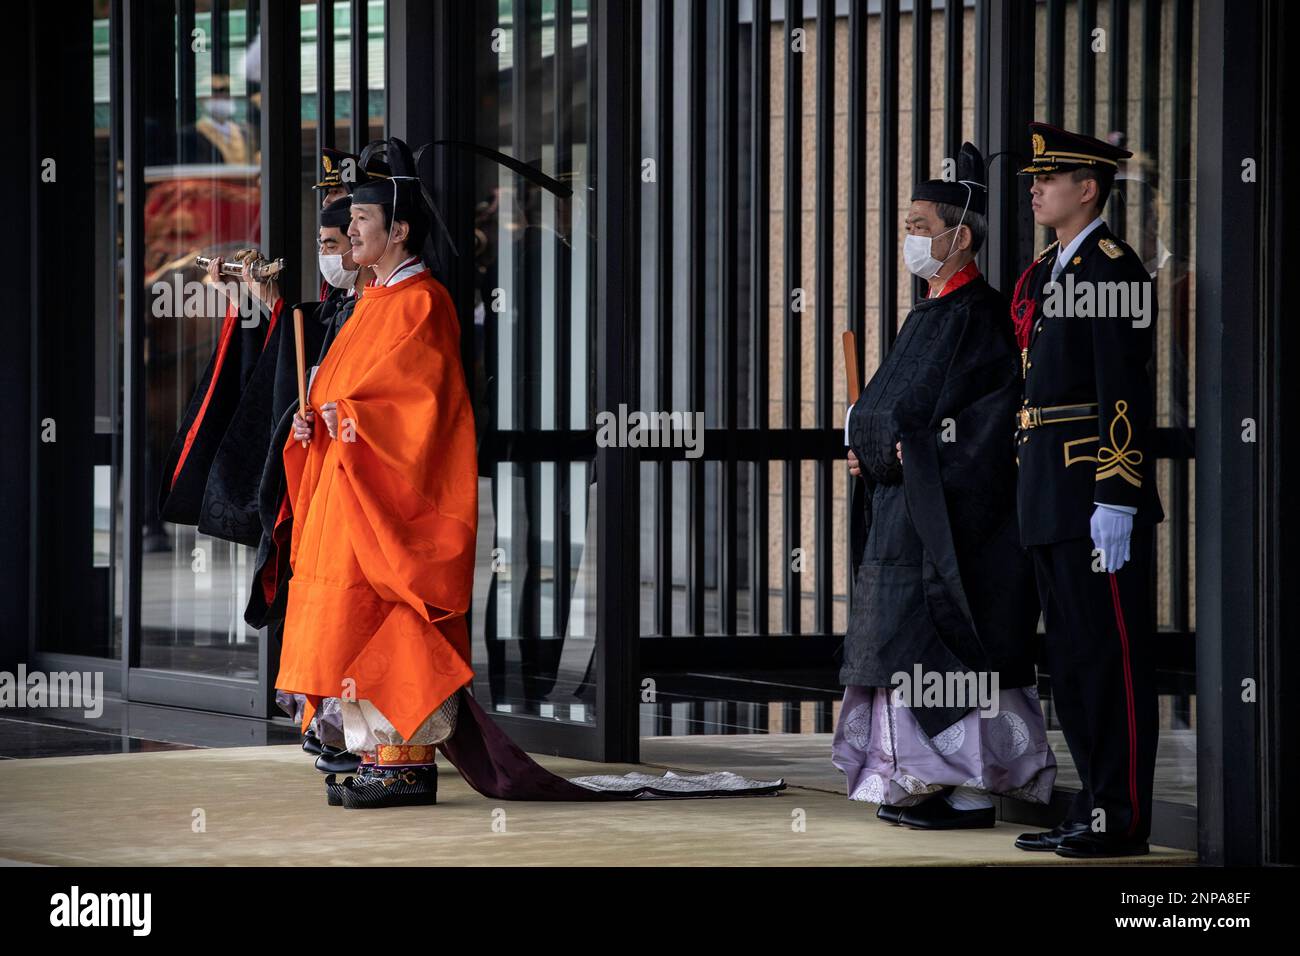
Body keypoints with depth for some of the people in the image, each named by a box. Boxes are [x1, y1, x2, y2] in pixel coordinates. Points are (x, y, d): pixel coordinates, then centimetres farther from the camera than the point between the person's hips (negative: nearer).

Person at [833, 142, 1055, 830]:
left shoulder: (979, 315, -12)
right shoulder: (928, 314, 18)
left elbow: (998, 413, -19)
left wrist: (917, 453, -17)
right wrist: (869, 451, 7)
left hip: (950, 512, -10)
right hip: (902, 508, 10)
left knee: (950, 651, -9)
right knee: (909, 645, 10)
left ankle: (972, 791, -6)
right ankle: (927, 784, 14)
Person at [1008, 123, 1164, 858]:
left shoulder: (1113, 270, -12)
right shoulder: (1045, 272, 17)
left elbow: (1124, 390, -17)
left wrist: (1117, 500, -21)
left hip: (1098, 493, -10)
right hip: (1051, 495, 10)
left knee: (1113, 655, -5)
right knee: (1071, 658, 12)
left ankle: (1123, 819, -1)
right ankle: (1093, 807, 18)